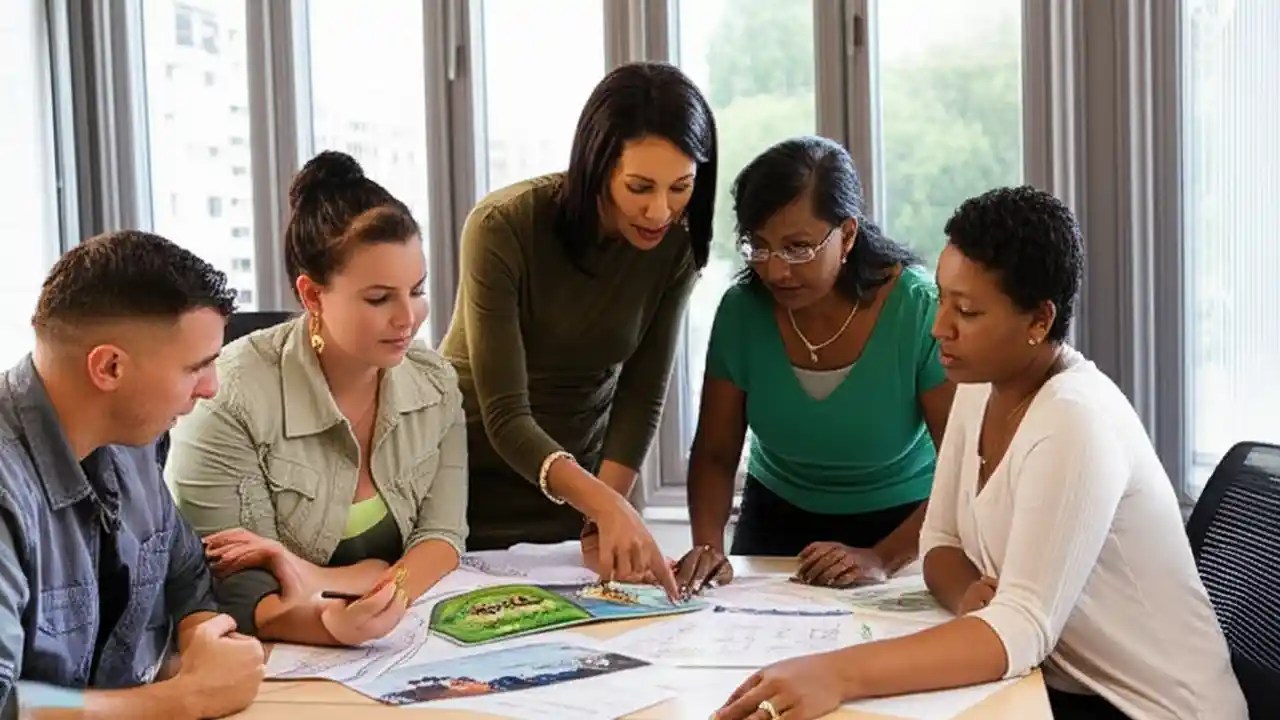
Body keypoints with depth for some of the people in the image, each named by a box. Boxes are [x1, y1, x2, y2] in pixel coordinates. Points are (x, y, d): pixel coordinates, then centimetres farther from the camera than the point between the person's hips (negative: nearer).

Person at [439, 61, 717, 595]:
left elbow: (641, 398, -9)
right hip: (472, 481, -3)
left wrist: (599, 526, -18)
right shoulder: (504, 227, -26)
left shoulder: (675, 245, -14)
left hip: (578, 482, 3)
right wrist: (606, 507, -41)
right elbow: (505, 417, -28)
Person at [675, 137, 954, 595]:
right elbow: (715, 455, -4)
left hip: (900, 527, -3)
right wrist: (708, 546, -22)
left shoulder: (920, 310, -20)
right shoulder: (743, 311, -11)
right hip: (778, 519, 3)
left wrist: (883, 559, -30)